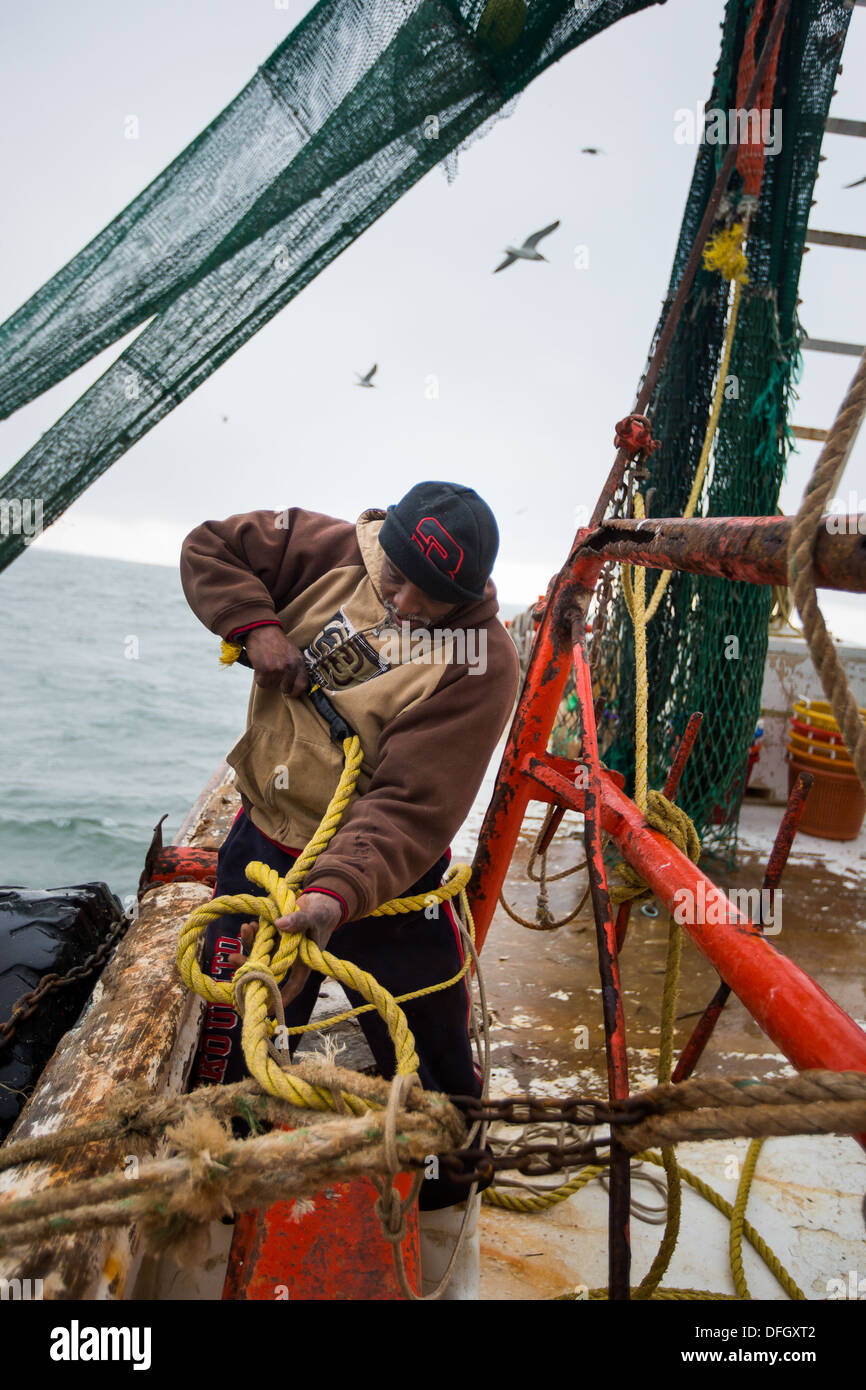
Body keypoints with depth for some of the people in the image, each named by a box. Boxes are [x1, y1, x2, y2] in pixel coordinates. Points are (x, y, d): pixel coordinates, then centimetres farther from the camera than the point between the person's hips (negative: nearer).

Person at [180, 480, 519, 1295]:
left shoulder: (477, 662, -21)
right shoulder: (335, 551, -6)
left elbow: (409, 807, -28)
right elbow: (209, 548, 3)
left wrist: (336, 896, -40)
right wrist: (256, 626, -13)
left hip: (385, 874, -3)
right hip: (264, 842, 4)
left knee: (428, 1062, 12)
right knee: (235, 1037, 14)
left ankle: (445, 1207, 43)